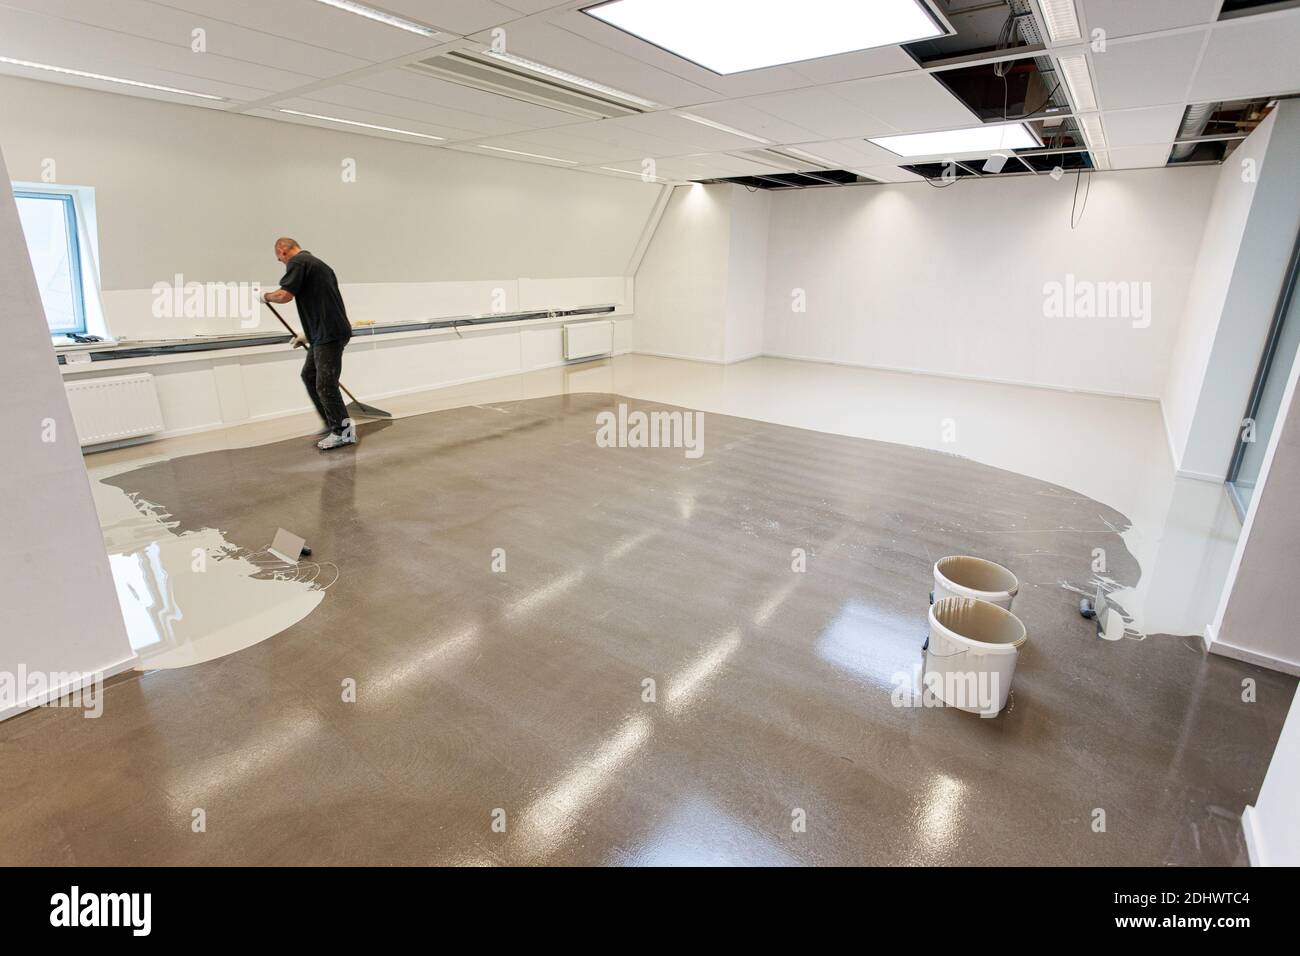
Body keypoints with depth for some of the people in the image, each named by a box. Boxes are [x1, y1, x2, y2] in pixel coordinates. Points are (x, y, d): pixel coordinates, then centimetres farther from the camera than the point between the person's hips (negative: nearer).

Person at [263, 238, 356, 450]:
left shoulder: (297, 262, -7)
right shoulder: (316, 263, 22)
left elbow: (284, 295, -17)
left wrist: (266, 296, 5)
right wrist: (308, 334, 30)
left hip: (330, 334, -10)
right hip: (324, 333, 10)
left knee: (325, 384, -4)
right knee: (309, 375, 17)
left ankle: (343, 431, 5)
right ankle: (332, 424, 21)